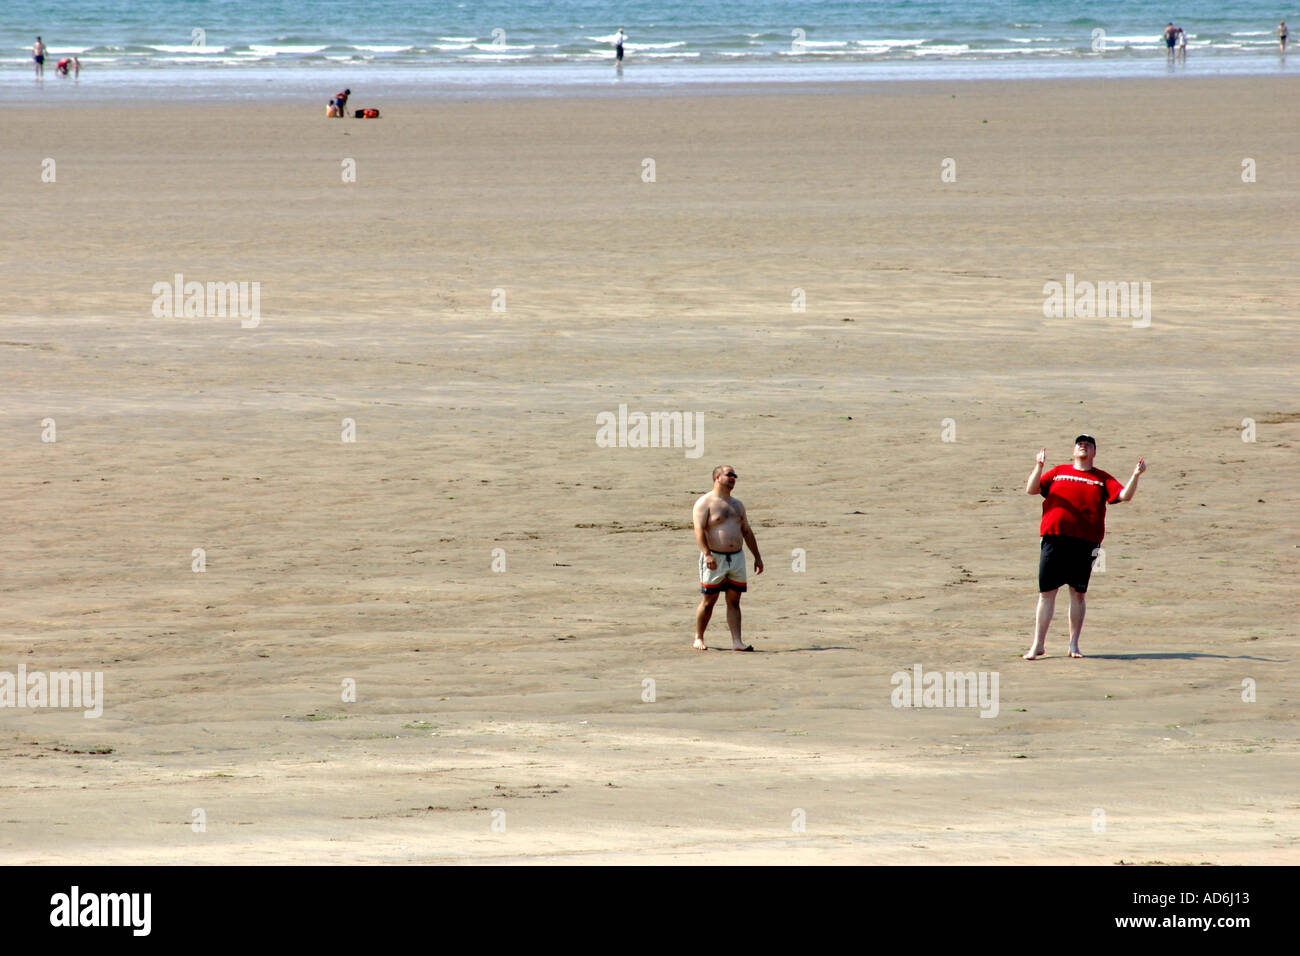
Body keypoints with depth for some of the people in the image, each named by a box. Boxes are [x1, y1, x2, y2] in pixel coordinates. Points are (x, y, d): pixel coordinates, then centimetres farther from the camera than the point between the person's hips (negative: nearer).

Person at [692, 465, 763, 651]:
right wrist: (707, 554, -28)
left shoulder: (737, 504, 18)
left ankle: (737, 642, -2)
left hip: (736, 558, 5)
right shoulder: (705, 503, -4)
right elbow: (699, 530, -15)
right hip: (714, 559, -5)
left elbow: (747, 531, 23)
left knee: (734, 602, 2)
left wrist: (757, 557, 19)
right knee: (709, 601, 1)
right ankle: (699, 639, 14)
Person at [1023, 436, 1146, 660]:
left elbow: (1124, 495, 2)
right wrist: (1039, 466, -5)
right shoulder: (1058, 472, 16)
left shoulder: (1102, 479, 13)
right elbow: (1031, 489, 9)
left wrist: (1135, 476, -13)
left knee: (1078, 593, 2)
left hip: (1085, 542, -1)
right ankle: (1038, 645, 4)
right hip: (1054, 538, 1)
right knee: (1046, 592, 0)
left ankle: (1074, 644, 11)